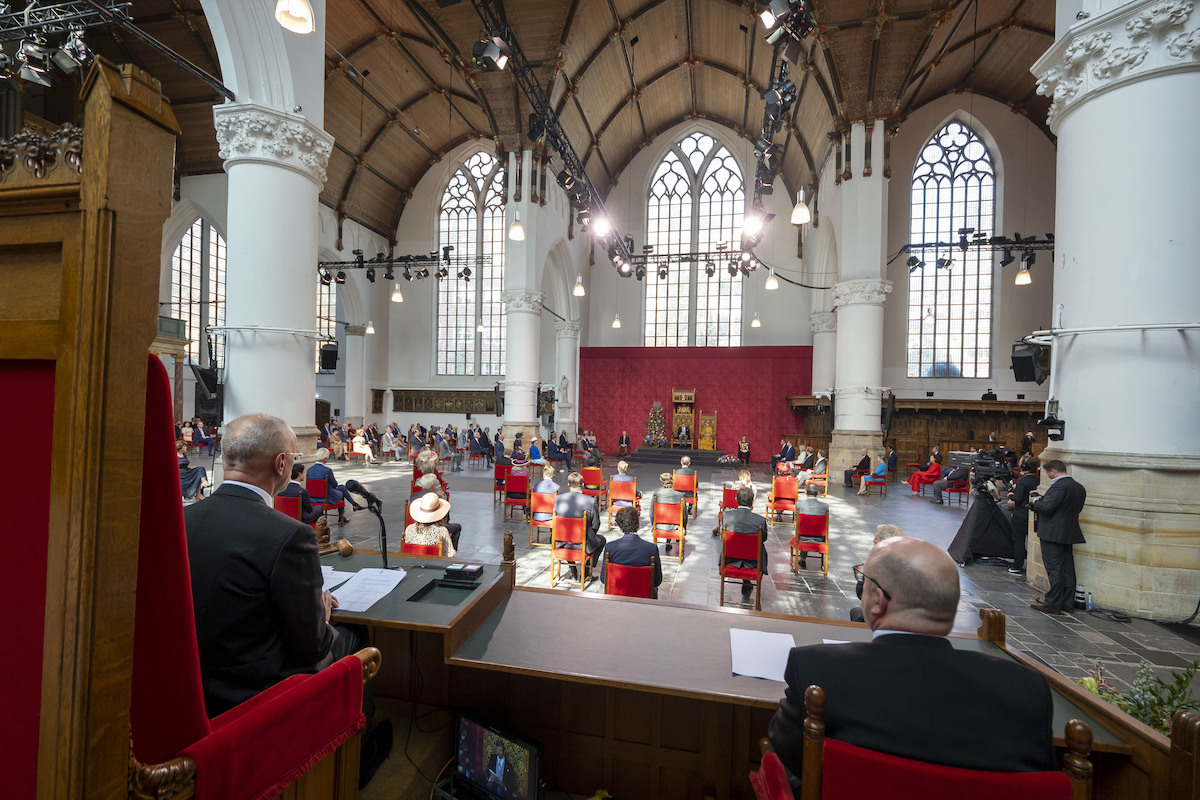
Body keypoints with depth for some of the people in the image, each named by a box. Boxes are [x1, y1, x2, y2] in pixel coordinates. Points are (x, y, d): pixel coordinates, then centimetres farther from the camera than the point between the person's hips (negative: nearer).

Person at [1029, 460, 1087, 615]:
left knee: (1054, 569, -4)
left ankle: (1053, 604, 0)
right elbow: (1076, 508, 18)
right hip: (1068, 533, 9)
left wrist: (1035, 501, -4)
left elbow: (1046, 508, -24)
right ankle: (1066, 602, 22)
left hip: (1053, 534, -9)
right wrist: (1043, 498, 14)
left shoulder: (1059, 486, -19)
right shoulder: (1079, 487, 11)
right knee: (1067, 569, 14)